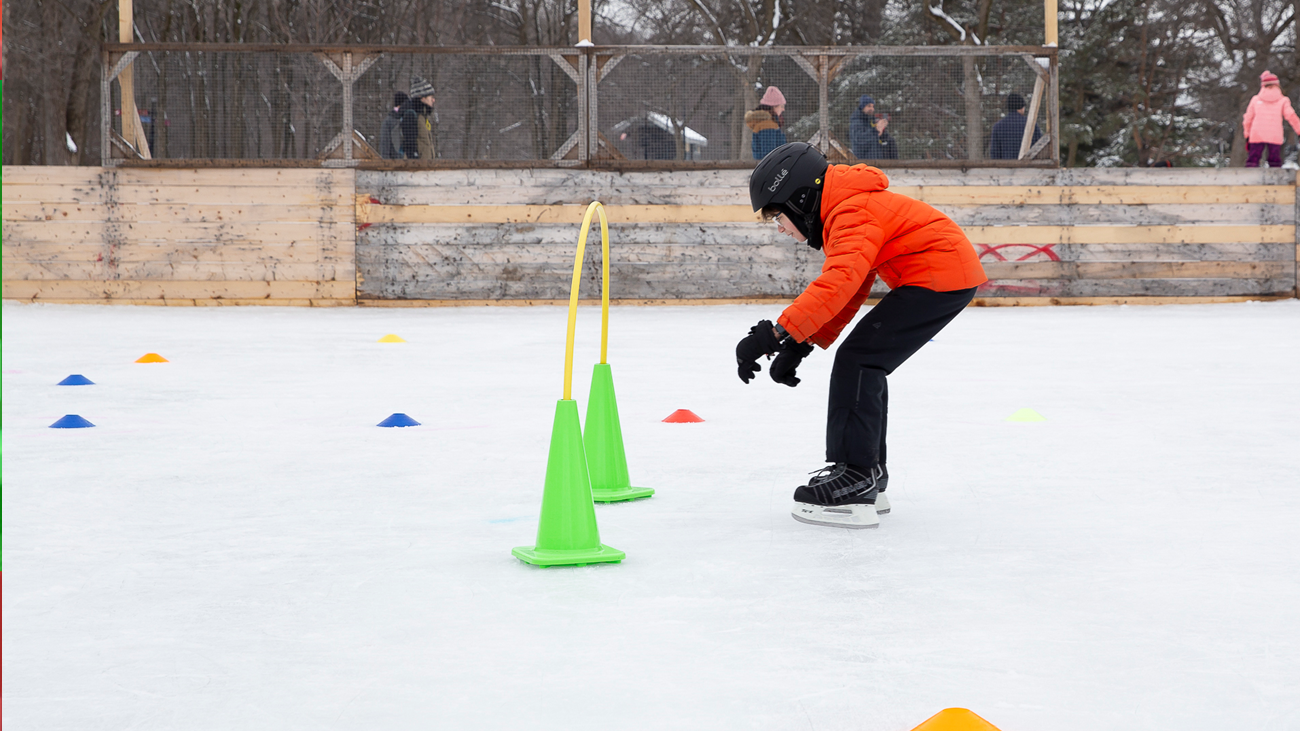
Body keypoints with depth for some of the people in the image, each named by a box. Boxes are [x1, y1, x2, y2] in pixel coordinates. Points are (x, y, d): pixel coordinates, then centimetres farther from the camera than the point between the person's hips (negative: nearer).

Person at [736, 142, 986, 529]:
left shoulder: (853, 214, -20)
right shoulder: (846, 211, 15)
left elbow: (840, 282, -37)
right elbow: (849, 290, 18)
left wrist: (777, 333, -42)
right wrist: (801, 345, 7)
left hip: (940, 275, -11)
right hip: (950, 275, 11)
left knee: (857, 359, -14)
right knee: (864, 364, 14)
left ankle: (855, 483, -15)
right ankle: (868, 480, 22)